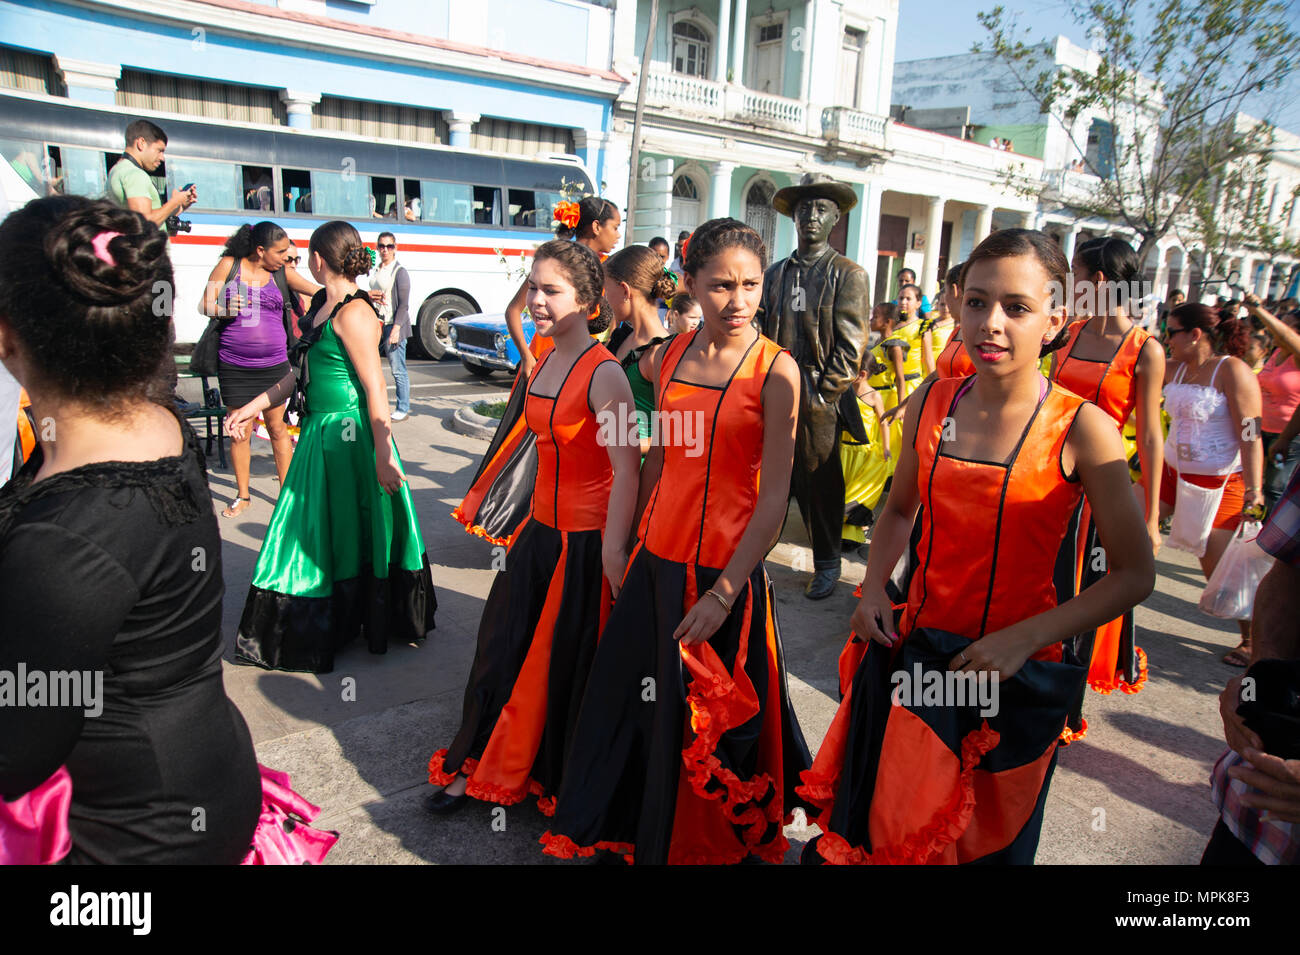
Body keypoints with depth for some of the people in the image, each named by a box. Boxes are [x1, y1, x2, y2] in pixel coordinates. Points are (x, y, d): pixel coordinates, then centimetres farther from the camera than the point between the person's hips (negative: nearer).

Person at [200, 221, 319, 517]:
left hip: (274, 365, 1)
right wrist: (225, 310, -17)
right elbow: (206, 305, 4)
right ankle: (242, 495, 20)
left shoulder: (282, 273, 6)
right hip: (234, 366, -1)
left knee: (278, 428, 5)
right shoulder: (229, 265, 0)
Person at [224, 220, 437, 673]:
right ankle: (309, 631, 32)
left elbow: (375, 389, -20)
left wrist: (384, 457, -21)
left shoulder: (353, 314, -17)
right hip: (319, 433, 10)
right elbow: (302, 373, 19)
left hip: (350, 438, -10)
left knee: (349, 533, 3)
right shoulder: (321, 304, 11)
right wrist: (253, 407, 17)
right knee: (313, 531, 17)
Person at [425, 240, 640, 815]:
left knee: (565, 665, 6)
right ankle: (480, 768, 34)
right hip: (542, 530, 8)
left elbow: (626, 468, -23)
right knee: (508, 649, 17)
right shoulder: (545, 363, 7)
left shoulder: (603, 373, -19)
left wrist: (612, 554, -25)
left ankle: (564, 781, 29)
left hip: (585, 541, -8)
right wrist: (534, 517, 18)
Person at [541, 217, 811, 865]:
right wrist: (633, 547, 13)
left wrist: (723, 594, -17)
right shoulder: (668, 356, 3)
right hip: (656, 562, 5)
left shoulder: (775, 370, -12)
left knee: (703, 723, 11)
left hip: (726, 572, -5)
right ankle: (622, 831, 44)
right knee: (628, 703, 18)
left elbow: (774, 498, -14)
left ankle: (696, 843, 39)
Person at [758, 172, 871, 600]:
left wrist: (823, 393, -11)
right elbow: (760, 330, 12)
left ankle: (827, 564, 21)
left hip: (821, 401, -3)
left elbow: (850, 344, -5)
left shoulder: (848, 274, 1)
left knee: (822, 482, 5)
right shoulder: (776, 273, 13)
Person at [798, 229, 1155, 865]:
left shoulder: (1081, 429, -15)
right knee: (880, 826, 20)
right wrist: (875, 587, -2)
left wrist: (1026, 637, -20)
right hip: (914, 656, 3)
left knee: (988, 840, 20)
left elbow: (1135, 574, -12)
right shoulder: (929, 405, -4)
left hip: (1018, 676, -3)